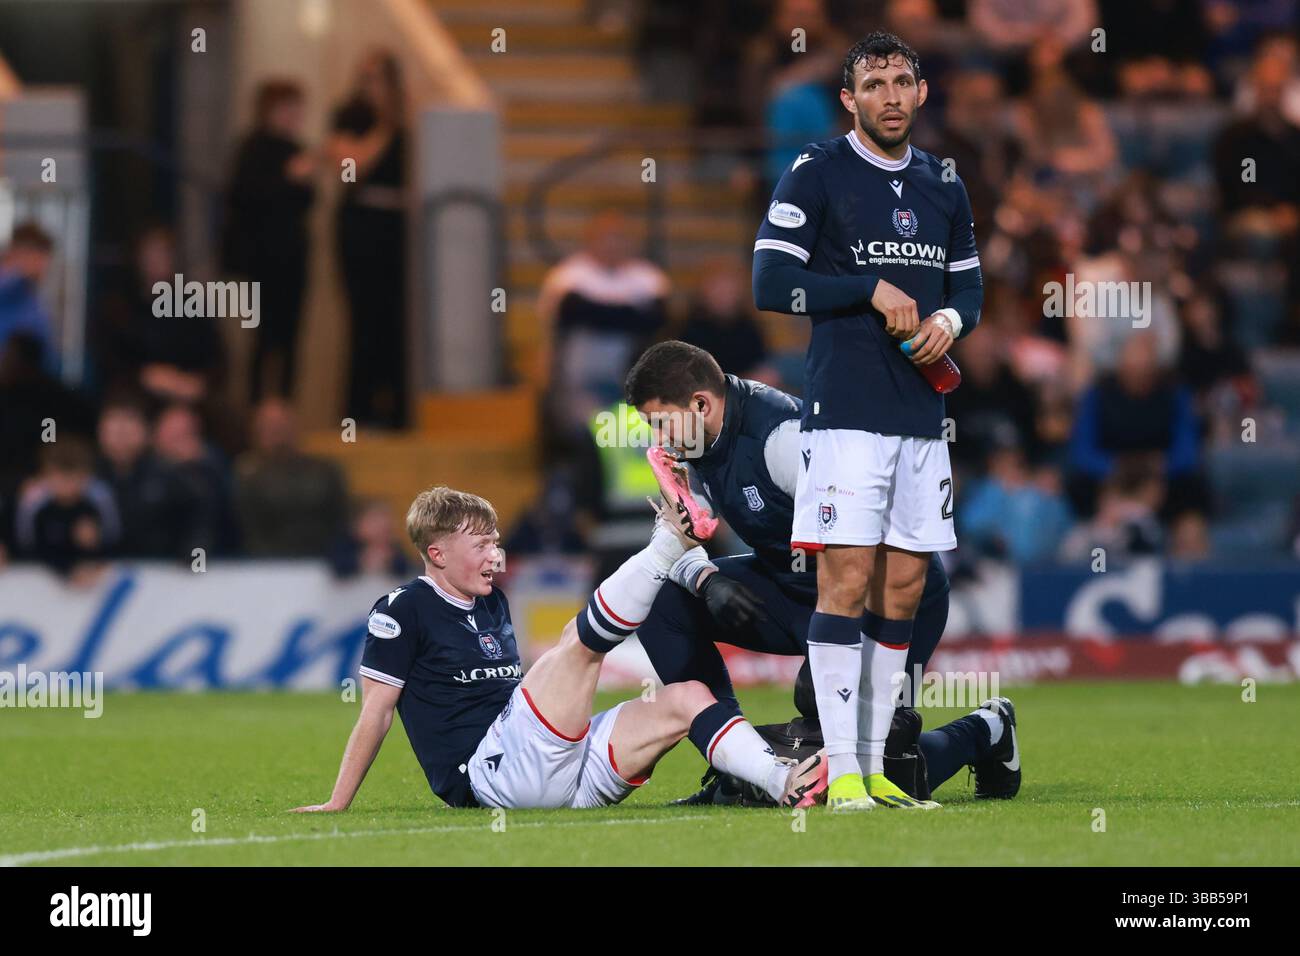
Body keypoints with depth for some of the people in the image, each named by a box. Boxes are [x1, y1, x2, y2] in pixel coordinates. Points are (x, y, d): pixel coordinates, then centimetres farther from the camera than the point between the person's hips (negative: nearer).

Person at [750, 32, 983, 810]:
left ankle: (875, 763, 12)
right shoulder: (817, 174, -2)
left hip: (922, 417, 6)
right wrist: (872, 289, -13)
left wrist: (949, 318, 0)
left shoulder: (944, 186, 15)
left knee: (904, 591, 6)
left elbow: (969, 283, 23)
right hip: (846, 414, -6)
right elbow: (770, 283, -8)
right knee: (848, 581, -11)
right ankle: (841, 770, -9)